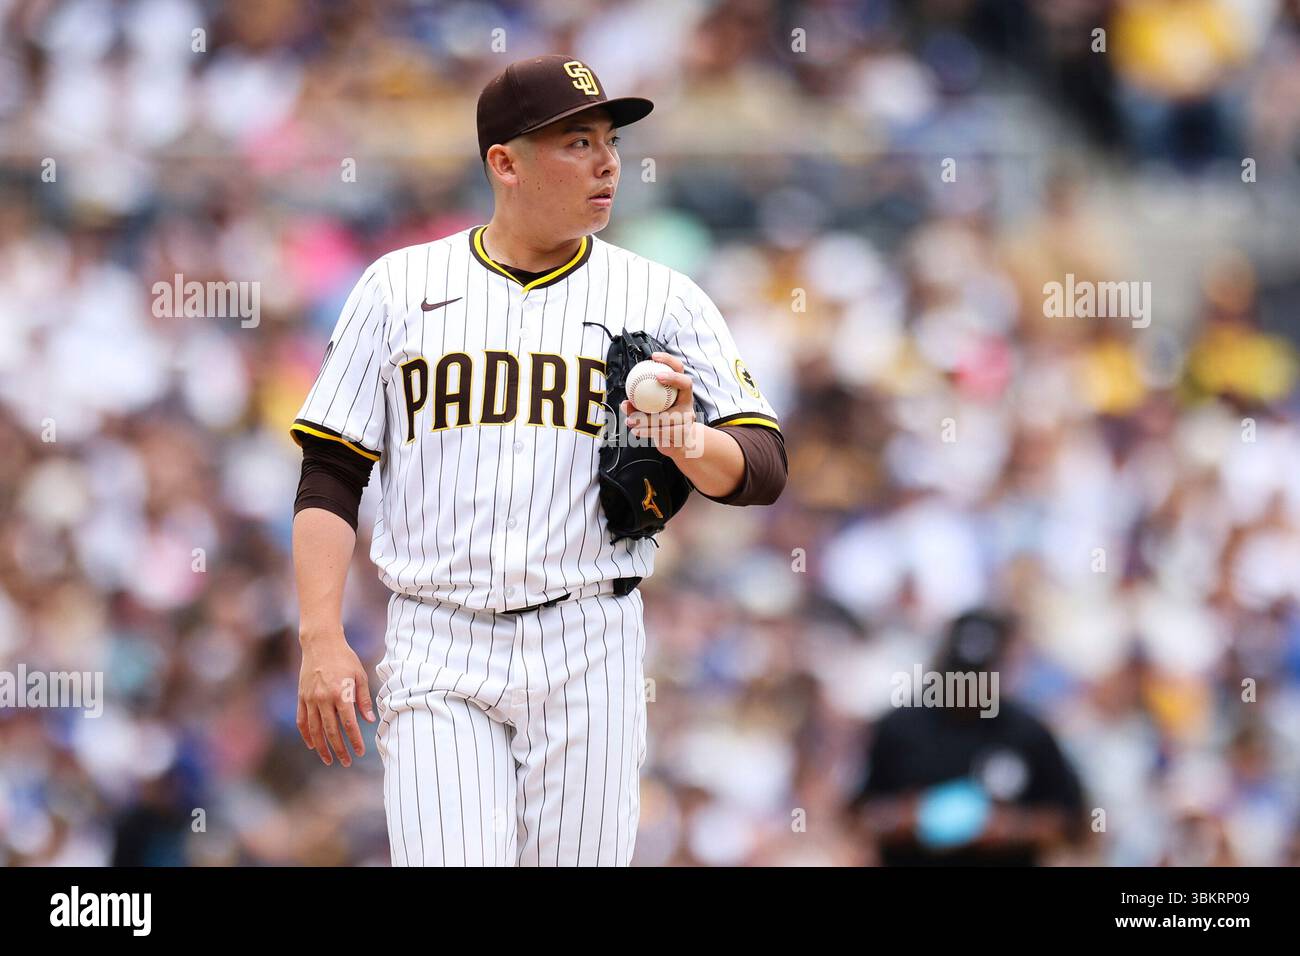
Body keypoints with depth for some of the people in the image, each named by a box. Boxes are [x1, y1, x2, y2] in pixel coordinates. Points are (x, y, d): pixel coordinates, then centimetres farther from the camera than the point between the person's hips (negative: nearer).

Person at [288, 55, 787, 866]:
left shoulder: (662, 299, 6)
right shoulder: (400, 287, 7)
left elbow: (763, 470, 0)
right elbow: (331, 476, 7)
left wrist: (687, 440, -22)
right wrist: (322, 640, -4)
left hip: (588, 654, 1)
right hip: (438, 653, -1)